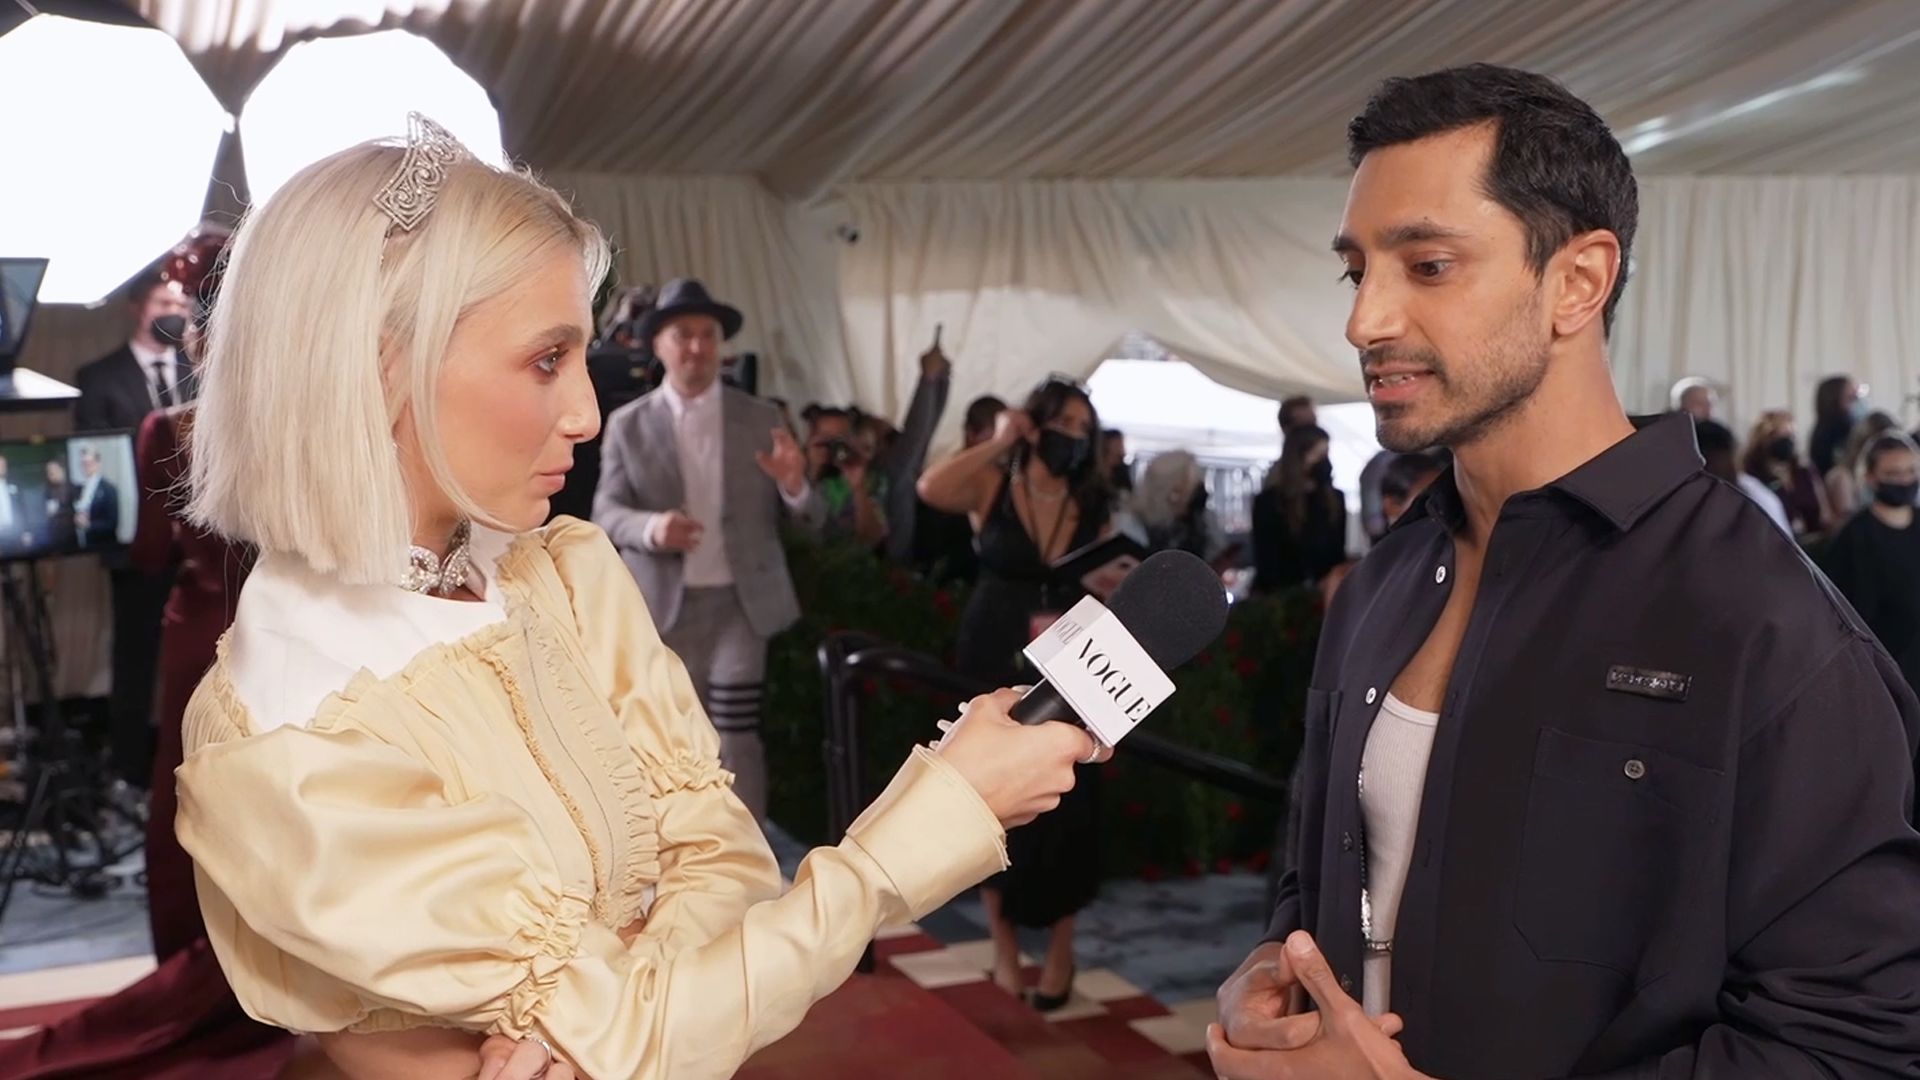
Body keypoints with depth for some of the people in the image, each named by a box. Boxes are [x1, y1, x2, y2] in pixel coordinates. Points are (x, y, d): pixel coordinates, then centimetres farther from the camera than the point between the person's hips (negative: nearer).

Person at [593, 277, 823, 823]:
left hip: (740, 602, -1)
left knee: (737, 739, -5)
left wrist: (794, 485, -21)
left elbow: (812, 517, 3)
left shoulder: (761, 418, 4)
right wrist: (650, 527, -23)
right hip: (665, 605, 1)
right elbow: (606, 510, -1)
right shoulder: (627, 424, 3)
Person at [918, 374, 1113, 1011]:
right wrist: (999, 443, -17)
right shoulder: (993, 486, -3)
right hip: (994, 666, -1)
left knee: (1065, 810, 1)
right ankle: (1005, 946, 22)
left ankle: (1060, 953, 17)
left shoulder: (1093, 509, 5)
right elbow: (931, 489, -25)